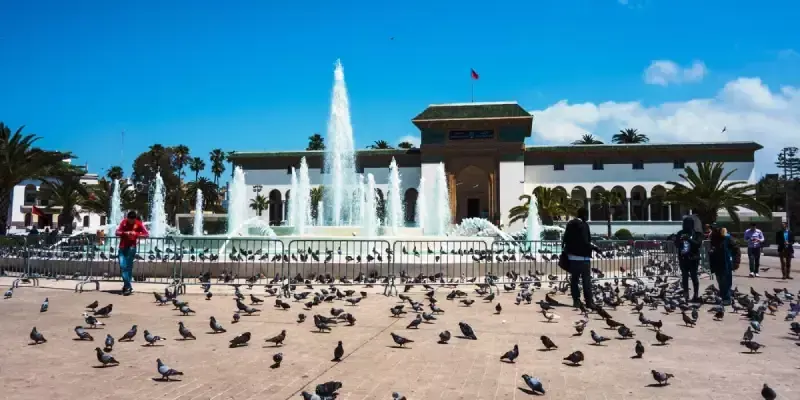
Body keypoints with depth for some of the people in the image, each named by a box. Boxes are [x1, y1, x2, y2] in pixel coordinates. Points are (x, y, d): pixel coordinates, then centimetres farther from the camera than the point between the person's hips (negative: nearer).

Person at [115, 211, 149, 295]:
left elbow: (147, 234, -3)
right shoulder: (124, 222, 5)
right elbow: (117, 232, 5)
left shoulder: (139, 224, -3)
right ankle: (128, 286, 2)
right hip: (122, 247, 3)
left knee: (129, 267, -2)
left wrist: (136, 234, -17)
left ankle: (127, 286, 5)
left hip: (131, 247, -3)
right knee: (122, 266, -4)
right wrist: (124, 233, -14)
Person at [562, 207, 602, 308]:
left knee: (574, 280, 10)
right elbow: (585, 242, -18)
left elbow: (565, 240, 15)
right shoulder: (583, 225, -12)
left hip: (572, 257, 7)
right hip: (583, 257, -7)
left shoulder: (570, 224, 11)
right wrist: (595, 247, -9)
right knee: (586, 280, -4)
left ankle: (576, 301, 10)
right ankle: (589, 302, -5)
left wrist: (566, 251, 21)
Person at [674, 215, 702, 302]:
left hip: (693, 258, -3)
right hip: (683, 258, 3)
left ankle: (696, 295, 2)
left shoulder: (697, 234, 0)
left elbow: (698, 243, -15)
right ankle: (685, 294, 11)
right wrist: (679, 241, -21)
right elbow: (676, 245, 2)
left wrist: (689, 239, -29)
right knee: (685, 276, 6)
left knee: (694, 276, -2)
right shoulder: (680, 233, 6)